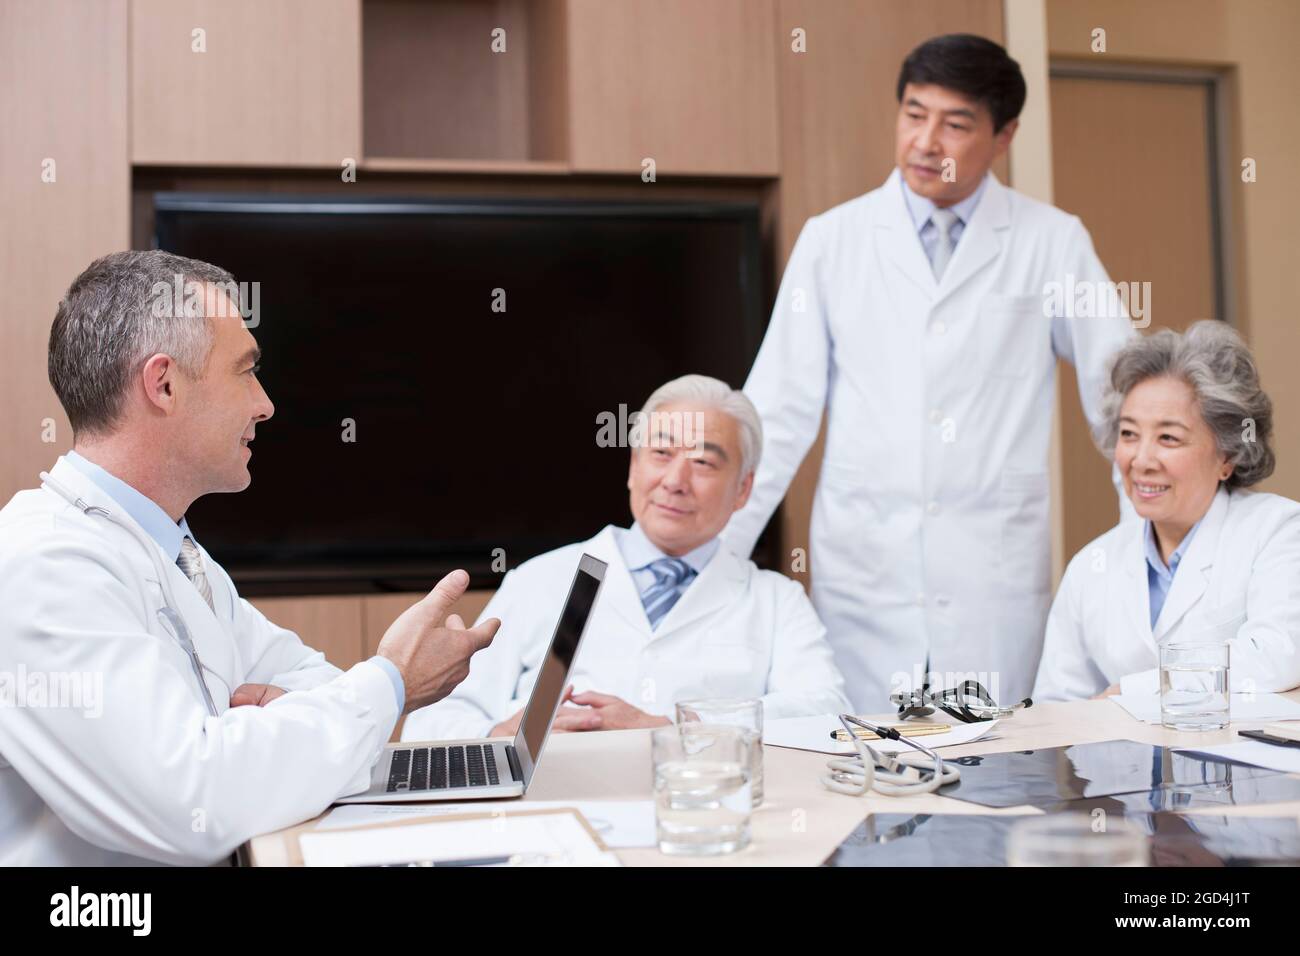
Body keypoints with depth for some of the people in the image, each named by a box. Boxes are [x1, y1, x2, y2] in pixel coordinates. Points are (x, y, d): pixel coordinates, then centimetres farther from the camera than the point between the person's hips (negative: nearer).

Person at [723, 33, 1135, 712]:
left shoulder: (1052, 241, 3)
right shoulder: (831, 240, 4)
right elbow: (779, 412, 3)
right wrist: (714, 554, -1)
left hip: (997, 582, 0)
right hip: (862, 574, 1)